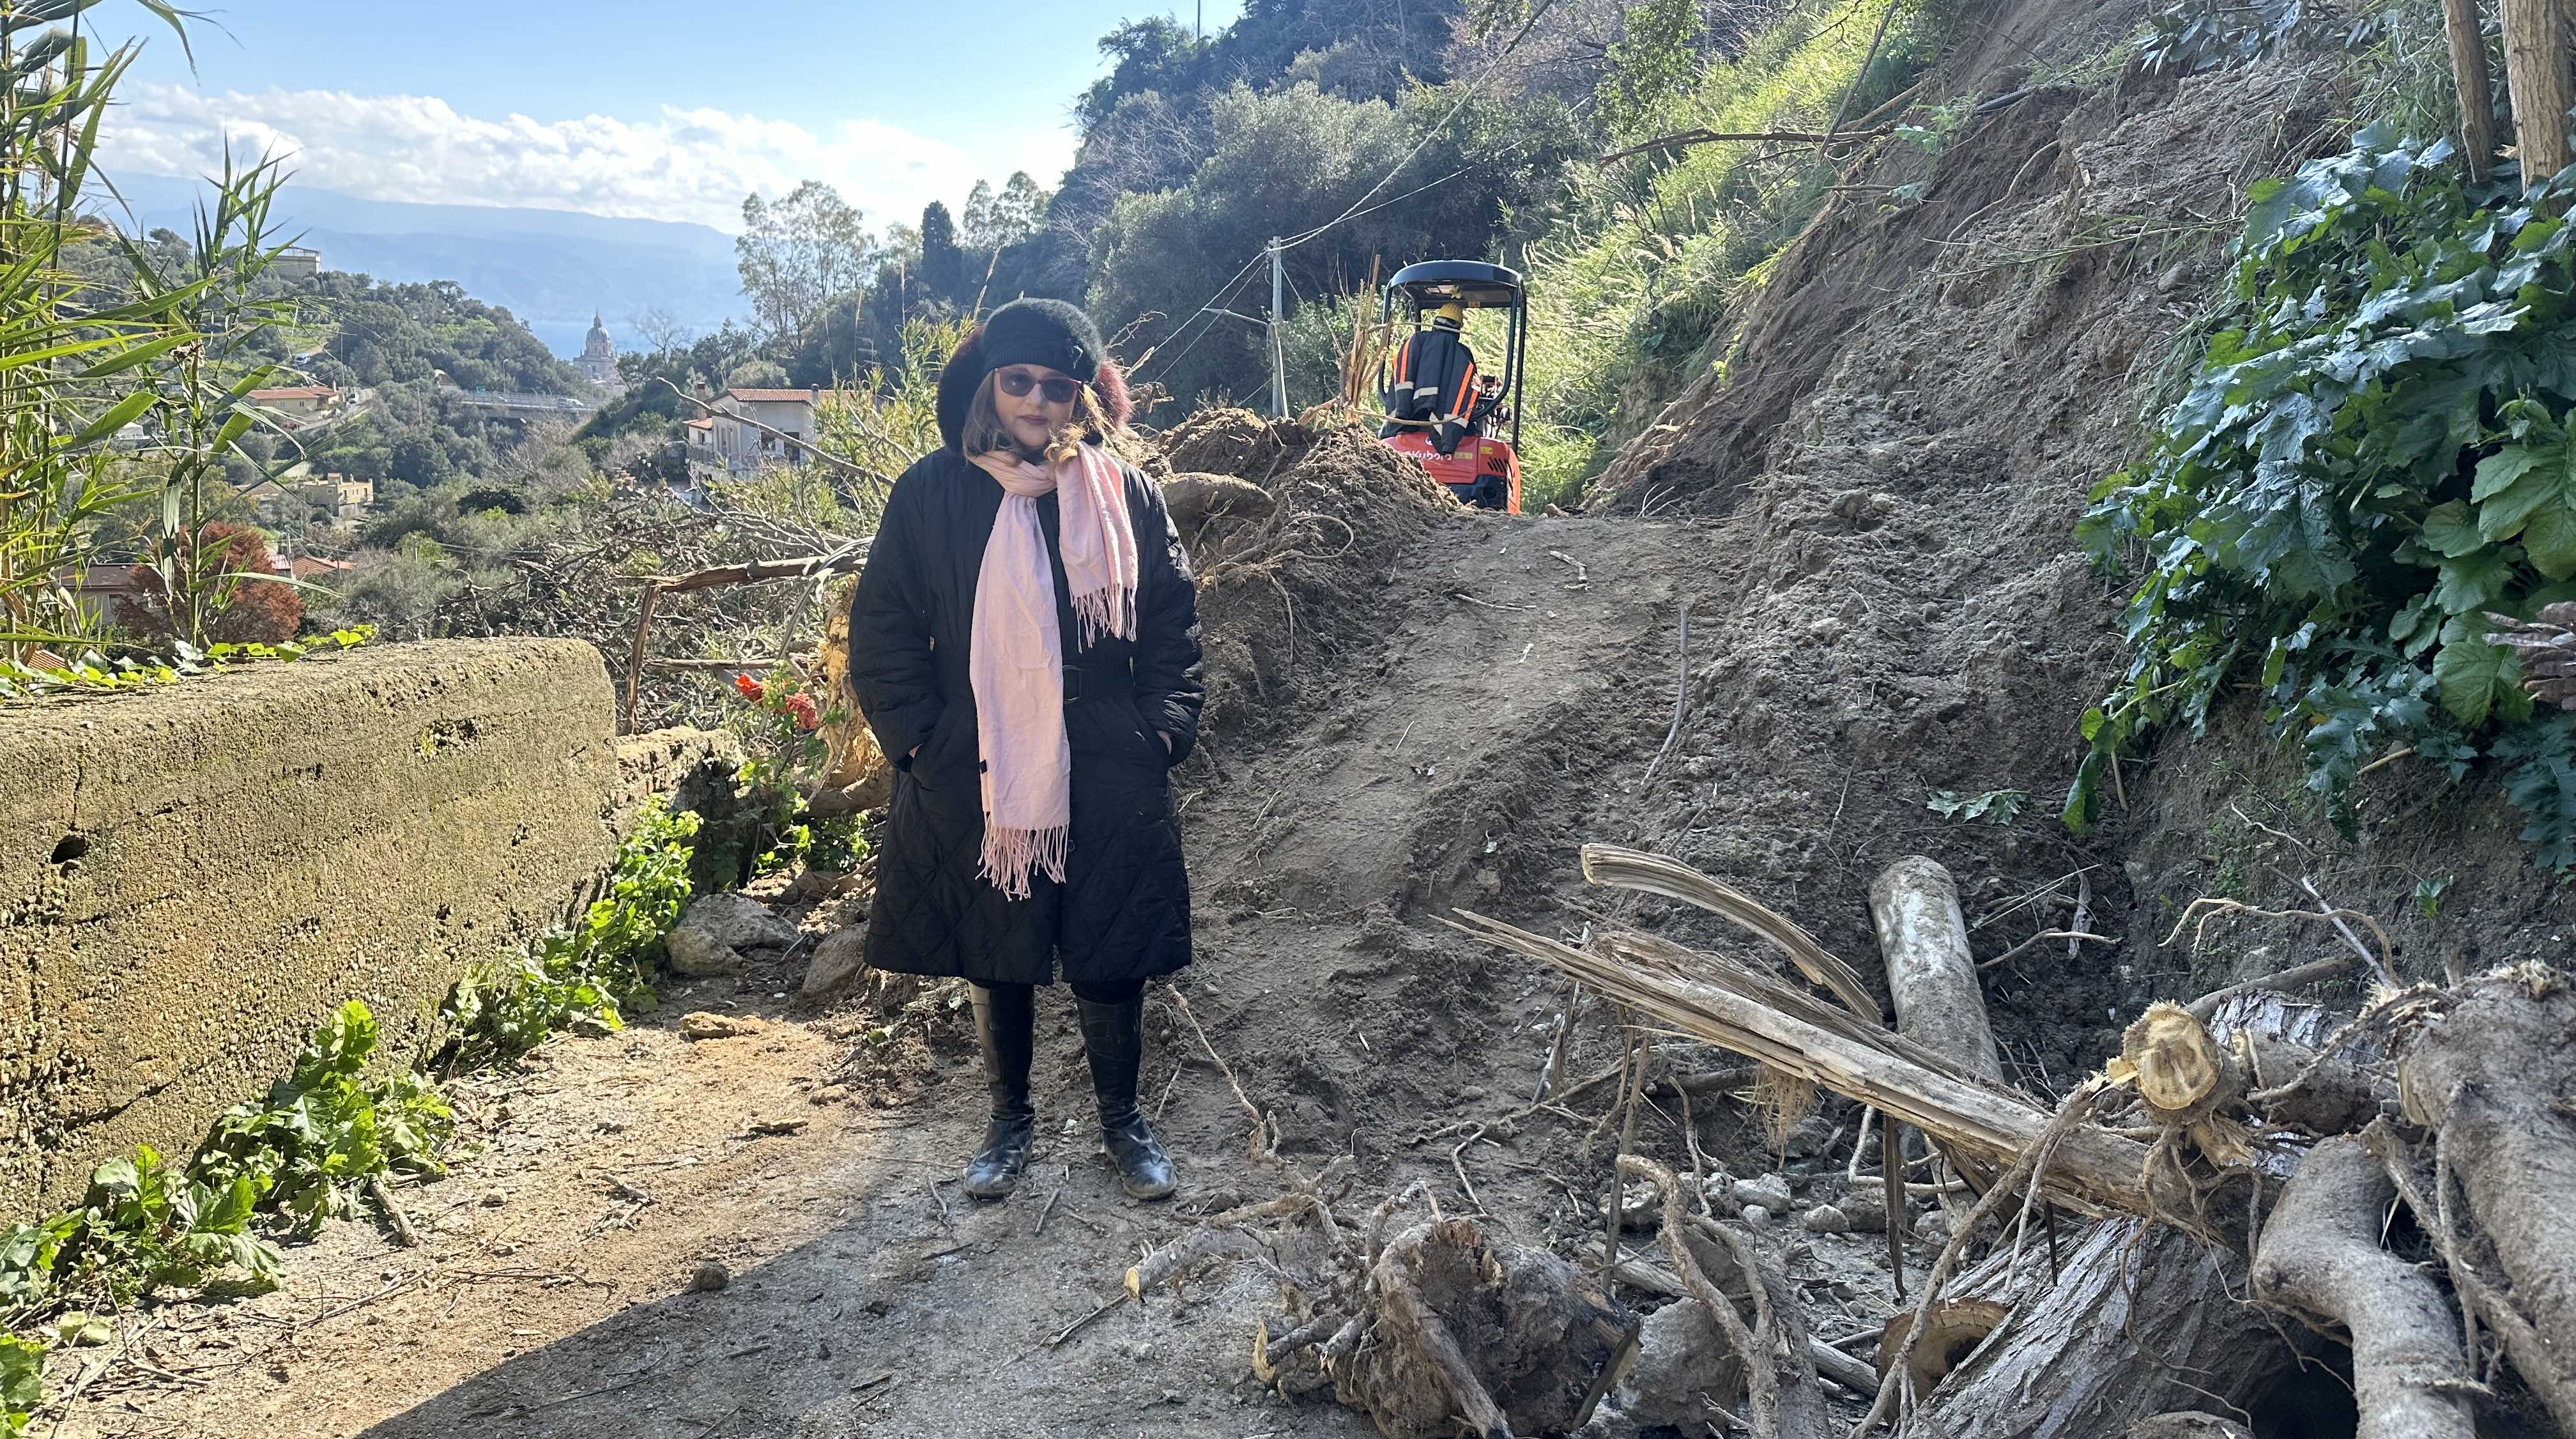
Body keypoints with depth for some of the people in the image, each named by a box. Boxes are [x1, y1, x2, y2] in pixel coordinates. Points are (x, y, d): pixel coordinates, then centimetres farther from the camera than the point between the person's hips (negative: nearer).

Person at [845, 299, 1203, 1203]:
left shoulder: (1125, 495, 0)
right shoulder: (933, 494, -3)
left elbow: (1172, 622, 7)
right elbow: (884, 631, 1)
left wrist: (1163, 733, -1)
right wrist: (919, 742, -5)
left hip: (1107, 782, 0)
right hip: (975, 781, 0)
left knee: (1111, 955, 9)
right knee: (996, 956, 13)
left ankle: (1122, 1118, 29)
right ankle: (1010, 1118, 33)